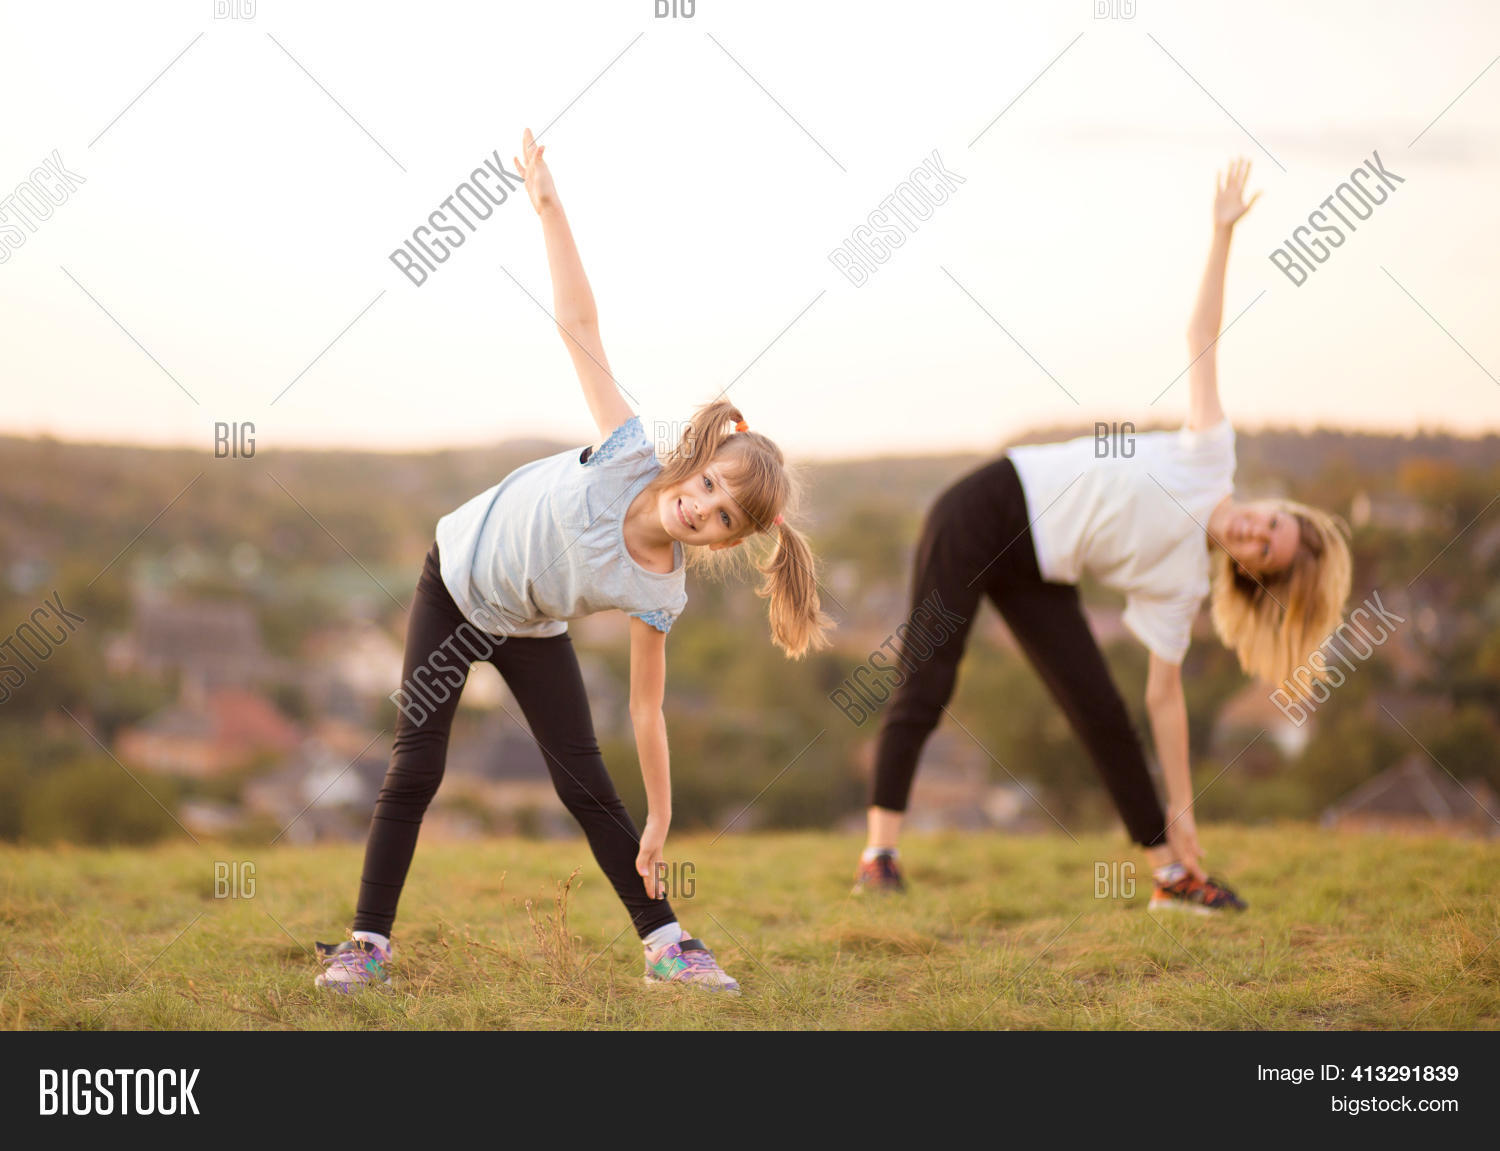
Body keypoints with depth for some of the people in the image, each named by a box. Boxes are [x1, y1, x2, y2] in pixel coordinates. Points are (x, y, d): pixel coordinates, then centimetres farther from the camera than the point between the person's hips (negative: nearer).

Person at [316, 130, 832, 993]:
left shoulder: (658, 596, -25)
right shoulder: (631, 457, -32)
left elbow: (648, 710, -15)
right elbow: (579, 323, -31)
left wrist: (660, 824, -12)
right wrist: (549, 205, -34)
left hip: (533, 631, 1)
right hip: (456, 585, -1)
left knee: (587, 784, -2)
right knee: (416, 769, -5)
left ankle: (666, 943, 11)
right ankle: (369, 943, 5)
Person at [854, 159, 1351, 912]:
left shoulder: (1180, 587, -2)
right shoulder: (1211, 463, -9)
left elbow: (1164, 695, 2)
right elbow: (1201, 334, -5)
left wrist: (1182, 810, -1)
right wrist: (1223, 231, -8)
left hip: (1037, 573, 4)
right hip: (987, 511, -4)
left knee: (1100, 712, -3)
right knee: (926, 685, -12)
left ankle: (1170, 873, 6)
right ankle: (880, 850, -8)